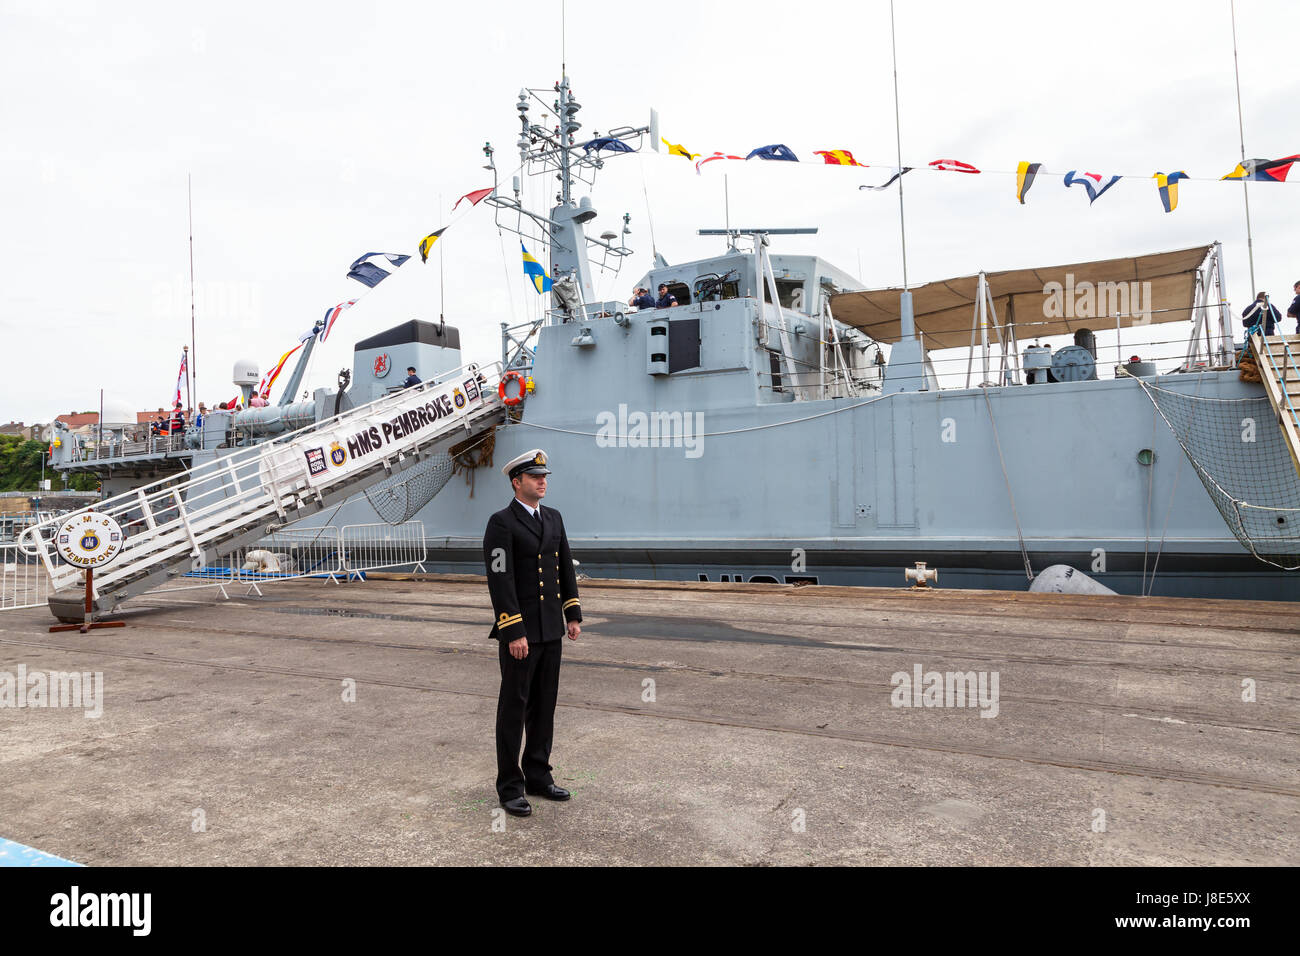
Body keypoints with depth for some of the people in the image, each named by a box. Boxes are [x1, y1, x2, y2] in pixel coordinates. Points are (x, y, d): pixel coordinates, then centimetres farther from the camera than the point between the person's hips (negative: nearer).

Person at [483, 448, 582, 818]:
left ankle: (538, 775, 26)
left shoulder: (553, 518, 10)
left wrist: (574, 615, 8)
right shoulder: (501, 523, -13)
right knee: (514, 706, 4)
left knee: (544, 705, 13)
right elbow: (500, 581, -18)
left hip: (551, 630, 7)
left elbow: (566, 568, 13)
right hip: (519, 630, -7)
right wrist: (514, 633, -21)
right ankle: (510, 786, 16)